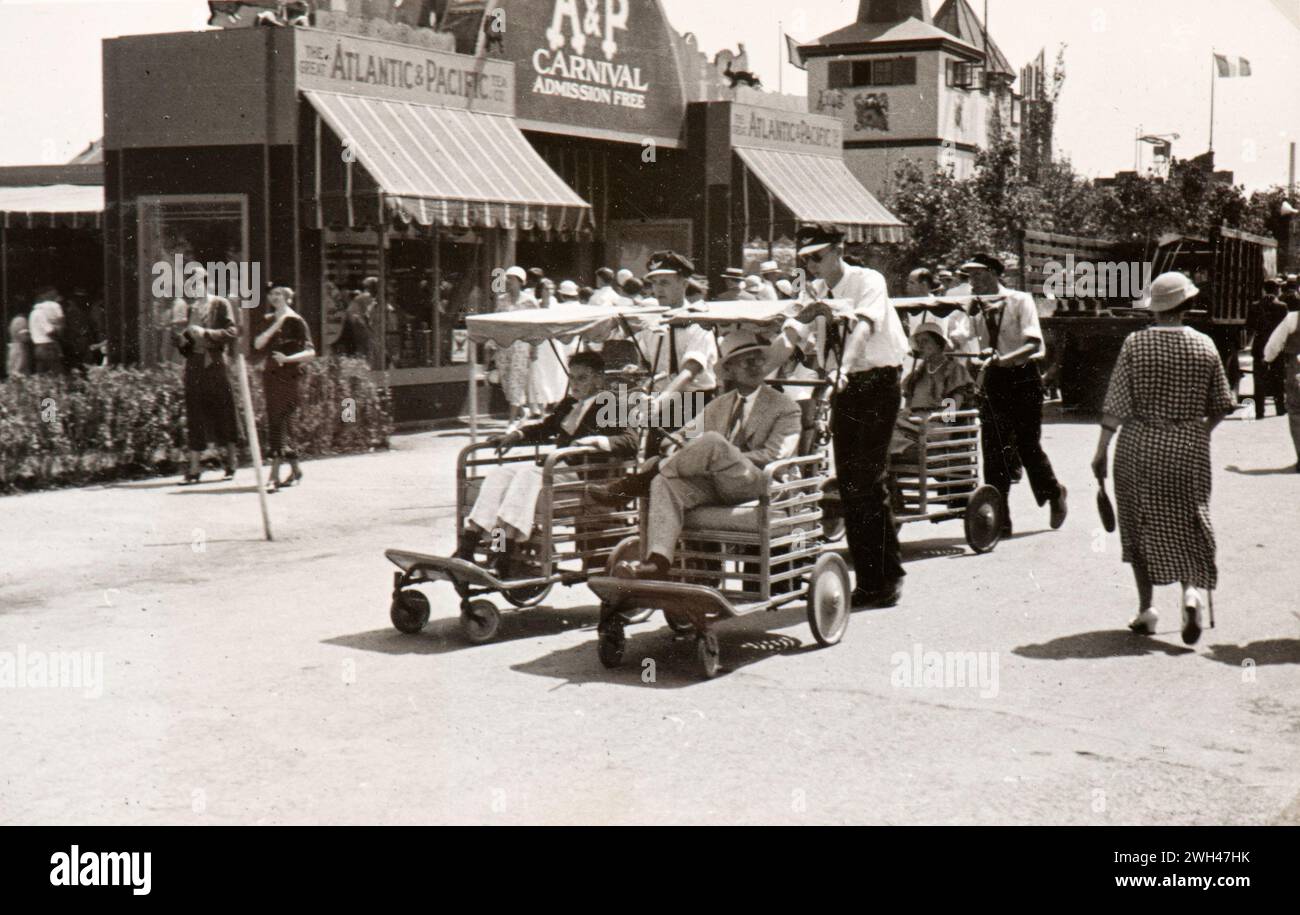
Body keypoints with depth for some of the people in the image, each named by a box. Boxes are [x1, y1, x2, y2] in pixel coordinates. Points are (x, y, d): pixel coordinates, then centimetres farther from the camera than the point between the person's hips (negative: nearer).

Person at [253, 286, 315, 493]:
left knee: (279, 423, -14)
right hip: (271, 377, 7)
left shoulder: (296, 322, -6)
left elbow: (310, 352, -11)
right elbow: (258, 344, 0)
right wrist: (276, 325, -9)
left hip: (289, 377, -7)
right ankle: (295, 469, 24)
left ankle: (274, 477, -18)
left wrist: (287, 358, -25)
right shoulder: (270, 321, 14)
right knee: (275, 424, 9)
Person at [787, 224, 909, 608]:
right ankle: (867, 580, 14)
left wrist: (845, 368, -44)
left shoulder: (868, 281, -12)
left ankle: (887, 578, -3)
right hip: (845, 386, 6)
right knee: (847, 482, 5)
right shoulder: (814, 292, 8)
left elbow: (863, 327, -28)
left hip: (879, 381, -6)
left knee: (867, 480, -11)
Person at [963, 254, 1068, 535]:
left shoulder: (1020, 301, -6)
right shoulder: (976, 309, 8)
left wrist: (1003, 359, -31)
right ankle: (999, 520, 1)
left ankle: (1054, 493, 31)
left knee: (1028, 446, 2)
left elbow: (1033, 345, -17)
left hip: (1023, 377, -4)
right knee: (993, 450, -2)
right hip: (994, 381, 4)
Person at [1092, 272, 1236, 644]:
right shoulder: (1204, 346, -2)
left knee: (1141, 526, 10)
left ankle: (1146, 608, 12)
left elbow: (1116, 404, -8)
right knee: (1187, 523, 11)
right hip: (1189, 447, 1)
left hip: (1139, 446, -1)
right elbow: (1222, 405, 3)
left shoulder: (1135, 344, -7)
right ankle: (1191, 589, -12)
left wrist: (1101, 451, -1)